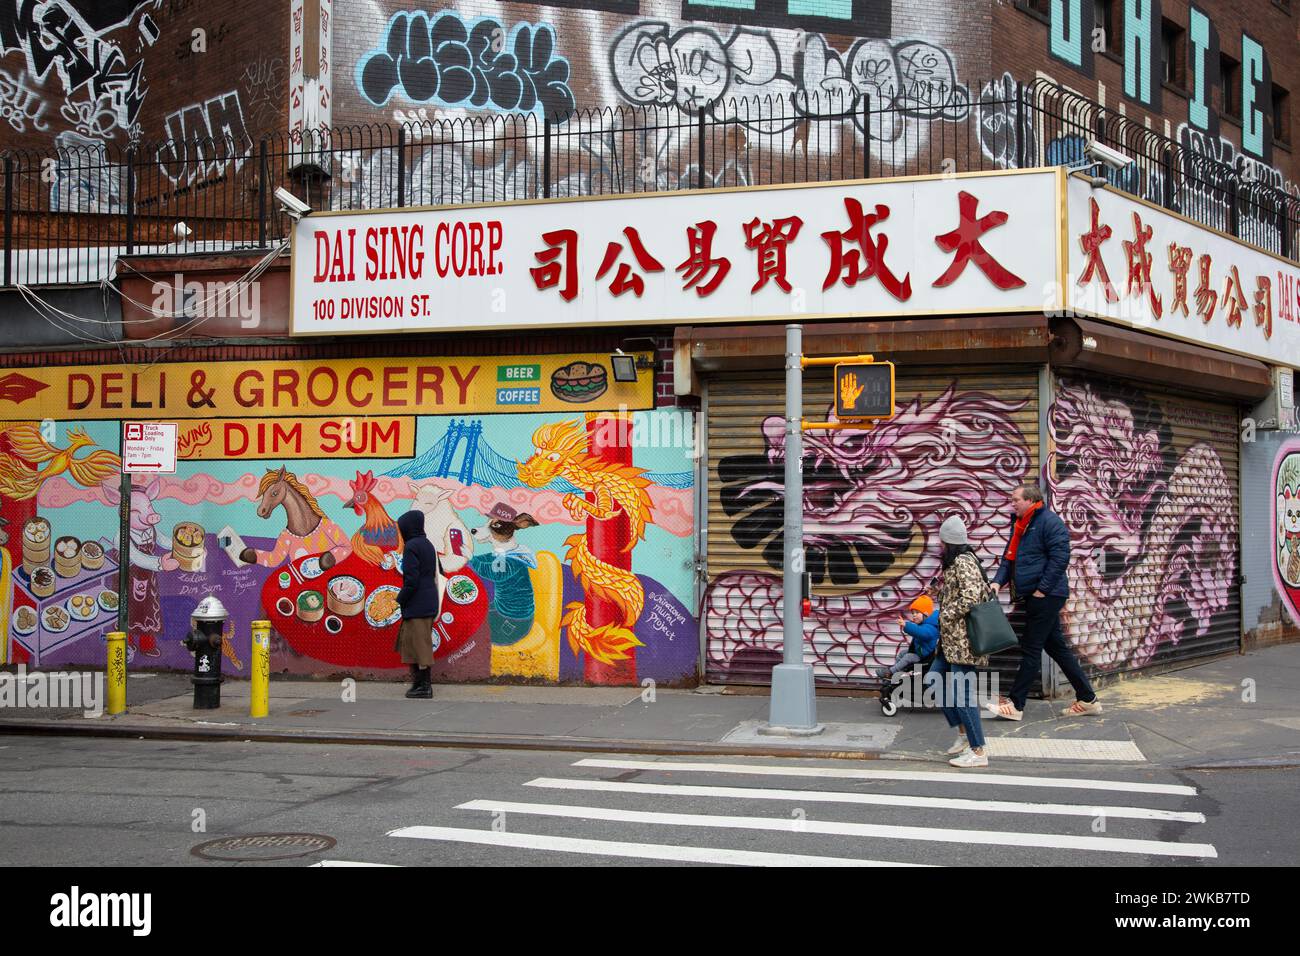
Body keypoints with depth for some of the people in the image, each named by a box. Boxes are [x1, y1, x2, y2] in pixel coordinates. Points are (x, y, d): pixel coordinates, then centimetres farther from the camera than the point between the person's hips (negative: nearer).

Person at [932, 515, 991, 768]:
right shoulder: (961, 560, 14)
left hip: (963, 640, -11)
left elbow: (970, 597, -28)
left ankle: (978, 752, -3)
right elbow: (985, 591, 22)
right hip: (951, 639, 11)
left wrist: (946, 614, -16)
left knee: (962, 692, -8)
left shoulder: (962, 562, -16)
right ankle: (964, 733, 22)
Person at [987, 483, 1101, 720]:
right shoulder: (1021, 526, 17)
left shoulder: (1049, 521, -12)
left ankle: (1015, 705, -1)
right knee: (1056, 647, 12)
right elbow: (1009, 558, 19)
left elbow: (1060, 557, -20)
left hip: (1046, 596, -10)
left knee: (1031, 649, -5)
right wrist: (998, 581, 2)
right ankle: (1087, 699, 19)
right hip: (1036, 597, 10)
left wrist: (1042, 589, -19)